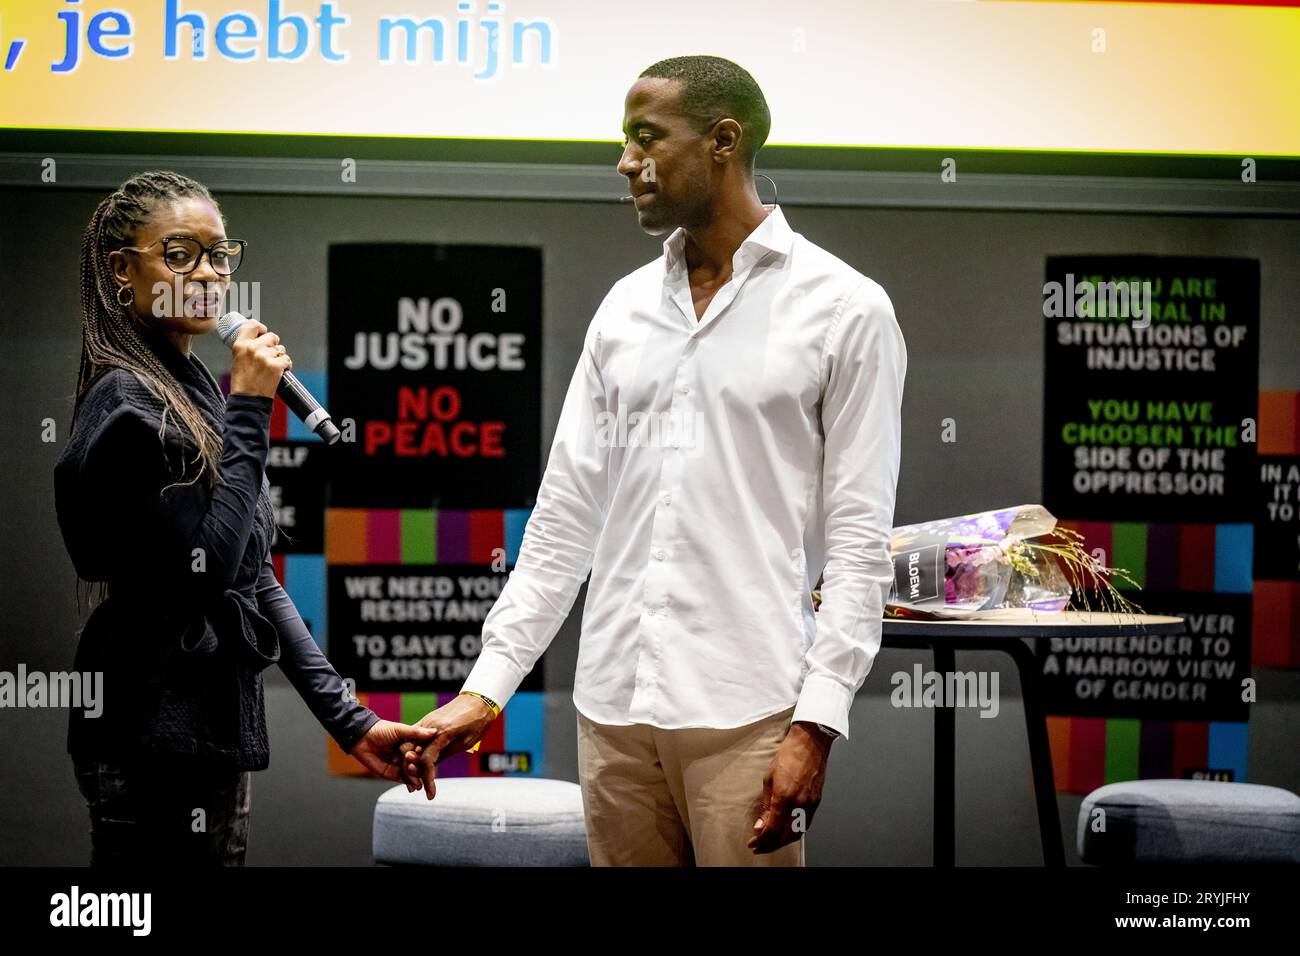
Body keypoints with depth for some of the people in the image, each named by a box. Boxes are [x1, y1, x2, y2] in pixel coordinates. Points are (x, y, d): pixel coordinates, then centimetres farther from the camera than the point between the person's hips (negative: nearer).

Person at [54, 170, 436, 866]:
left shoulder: (194, 390, 14)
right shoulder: (128, 403, -12)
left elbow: (255, 578, 15)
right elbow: (204, 568, -20)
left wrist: (347, 718, 11)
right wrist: (249, 410, -16)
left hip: (214, 732, 9)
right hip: (157, 744, -9)